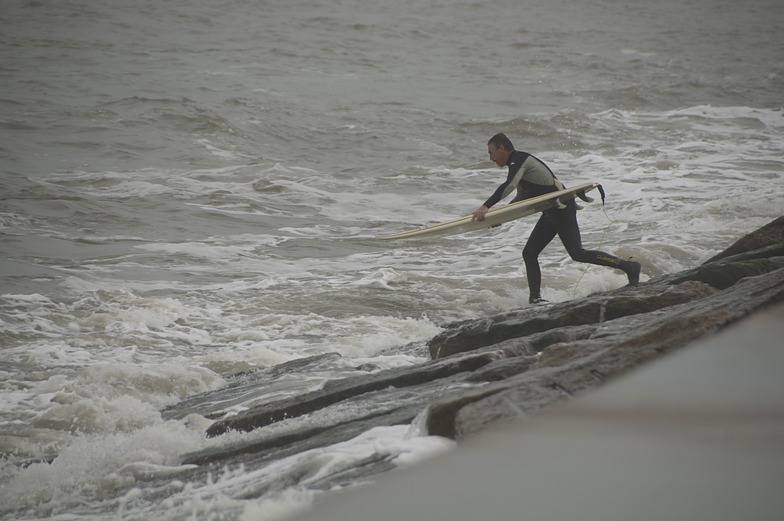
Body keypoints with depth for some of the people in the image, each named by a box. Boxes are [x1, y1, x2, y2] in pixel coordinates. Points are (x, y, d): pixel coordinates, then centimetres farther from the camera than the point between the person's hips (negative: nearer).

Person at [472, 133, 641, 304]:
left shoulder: (519, 159, -12)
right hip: (552, 212, 10)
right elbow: (522, 198, 29)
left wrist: (486, 207, -32)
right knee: (529, 254, 8)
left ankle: (629, 267, -10)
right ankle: (535, 298, 8)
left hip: (562, 208, -10)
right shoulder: (519, 162, 19)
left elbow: (509, 186, -29)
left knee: (577, 253, -15)